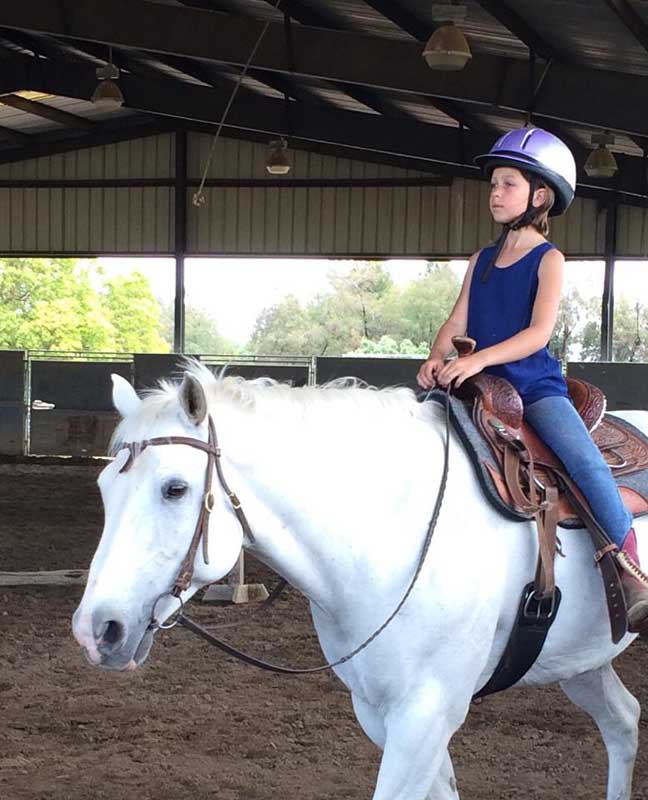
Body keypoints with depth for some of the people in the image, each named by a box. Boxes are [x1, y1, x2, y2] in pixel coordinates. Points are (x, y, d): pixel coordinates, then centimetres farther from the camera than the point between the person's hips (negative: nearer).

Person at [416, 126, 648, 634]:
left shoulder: (548, 260, -1)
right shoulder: (482, 261, 16)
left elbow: (539, 332, -15)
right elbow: (457, 323, 10)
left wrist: (479, 359, -28)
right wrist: (437, 360, -12)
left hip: (536, 386, -5)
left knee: (587, 464, -27)